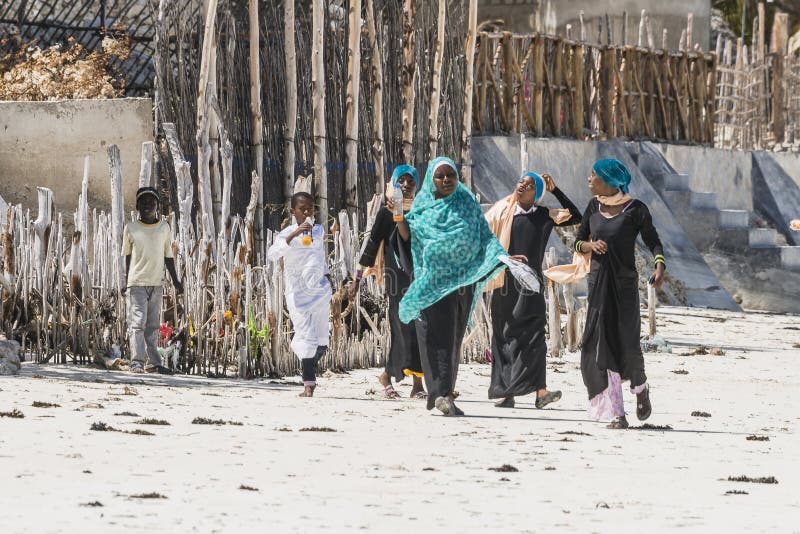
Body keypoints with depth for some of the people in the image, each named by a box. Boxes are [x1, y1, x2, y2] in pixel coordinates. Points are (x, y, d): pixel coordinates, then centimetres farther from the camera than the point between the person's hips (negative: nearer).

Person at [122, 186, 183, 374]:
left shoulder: (164, 228, 7)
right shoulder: (131, 229, 1)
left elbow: (168, 256, 13)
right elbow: (127, 256, 9)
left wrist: (175, 280, 11)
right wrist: (126, 282, 10)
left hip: (157, 283, 3)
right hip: (137, 283, -3)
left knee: (153, 325, 7)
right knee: (137, 323, -11)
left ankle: (153, 362, 8)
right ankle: (137, 362, -16)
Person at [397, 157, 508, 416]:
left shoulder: (468, 204, 10)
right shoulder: (423, 205, 6)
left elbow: (484, 237, 7)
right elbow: (407, 235, 1)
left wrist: (502, 256, -8)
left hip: (462, 279, 3)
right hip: (433, 280, -3)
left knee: (454, 337, 7)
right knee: (438, 334, -12)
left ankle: (442, 393, 15)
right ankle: (442, 392, -21)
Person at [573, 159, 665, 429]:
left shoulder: (635, 209, -5)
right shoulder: (594, 207, 8)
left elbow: (654, 242, -5)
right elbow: (578, 242, 11)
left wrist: (659, 268, -24)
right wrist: (590, 245, -12)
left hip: (625, 285, -3)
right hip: (598, 284, 3)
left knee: (627, 345, -4)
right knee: (600, 345, -7)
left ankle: (640, 388, 31)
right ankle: (616, 414, -4)